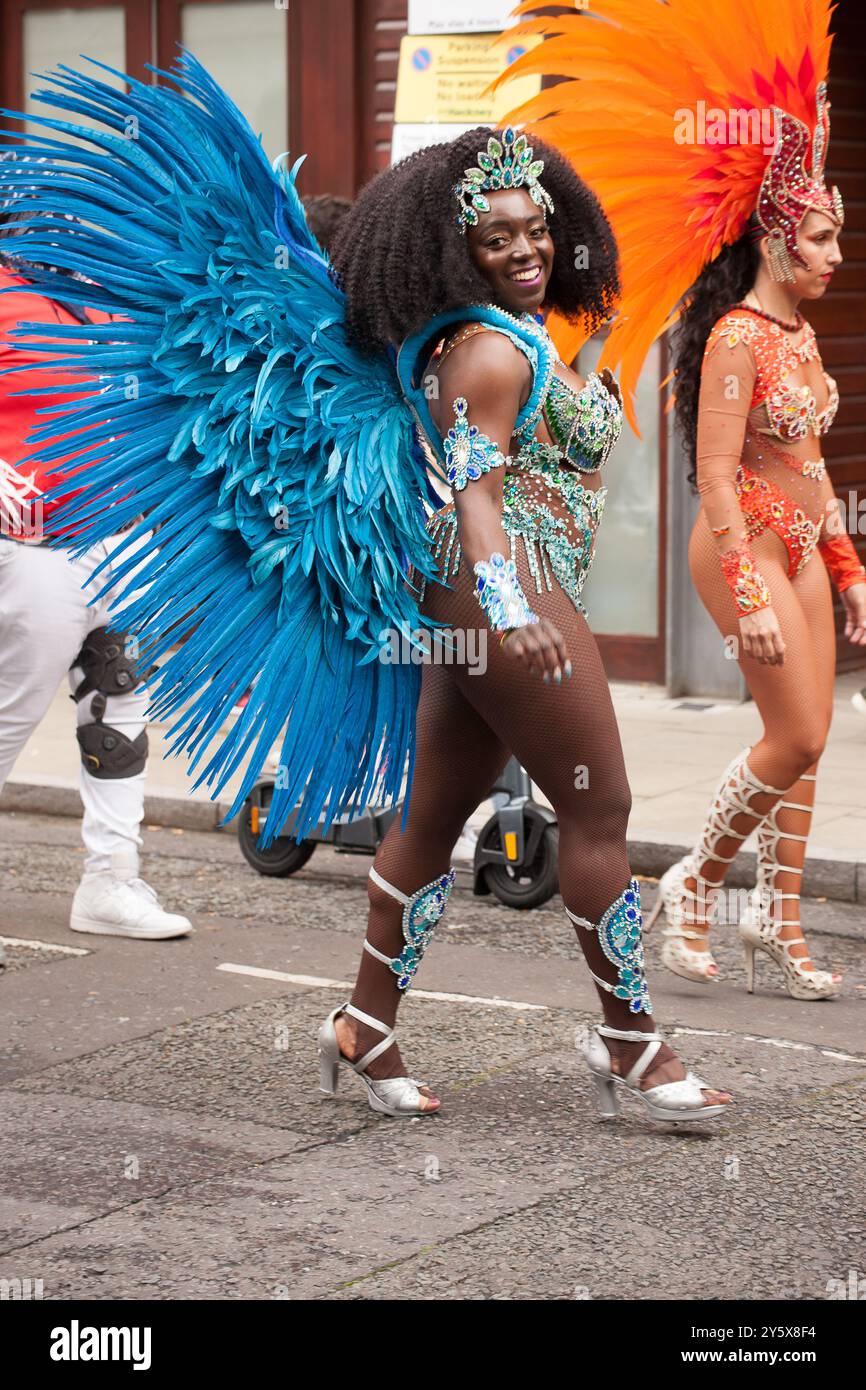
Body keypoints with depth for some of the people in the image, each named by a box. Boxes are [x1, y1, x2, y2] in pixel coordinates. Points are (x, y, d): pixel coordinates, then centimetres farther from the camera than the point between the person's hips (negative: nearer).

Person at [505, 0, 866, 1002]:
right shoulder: (736, 337, -15)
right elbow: (716, 478, -20)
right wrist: (751, 595, -24)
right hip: (744, 545, -8)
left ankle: (778, 921, 13)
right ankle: (694, 885, 8)